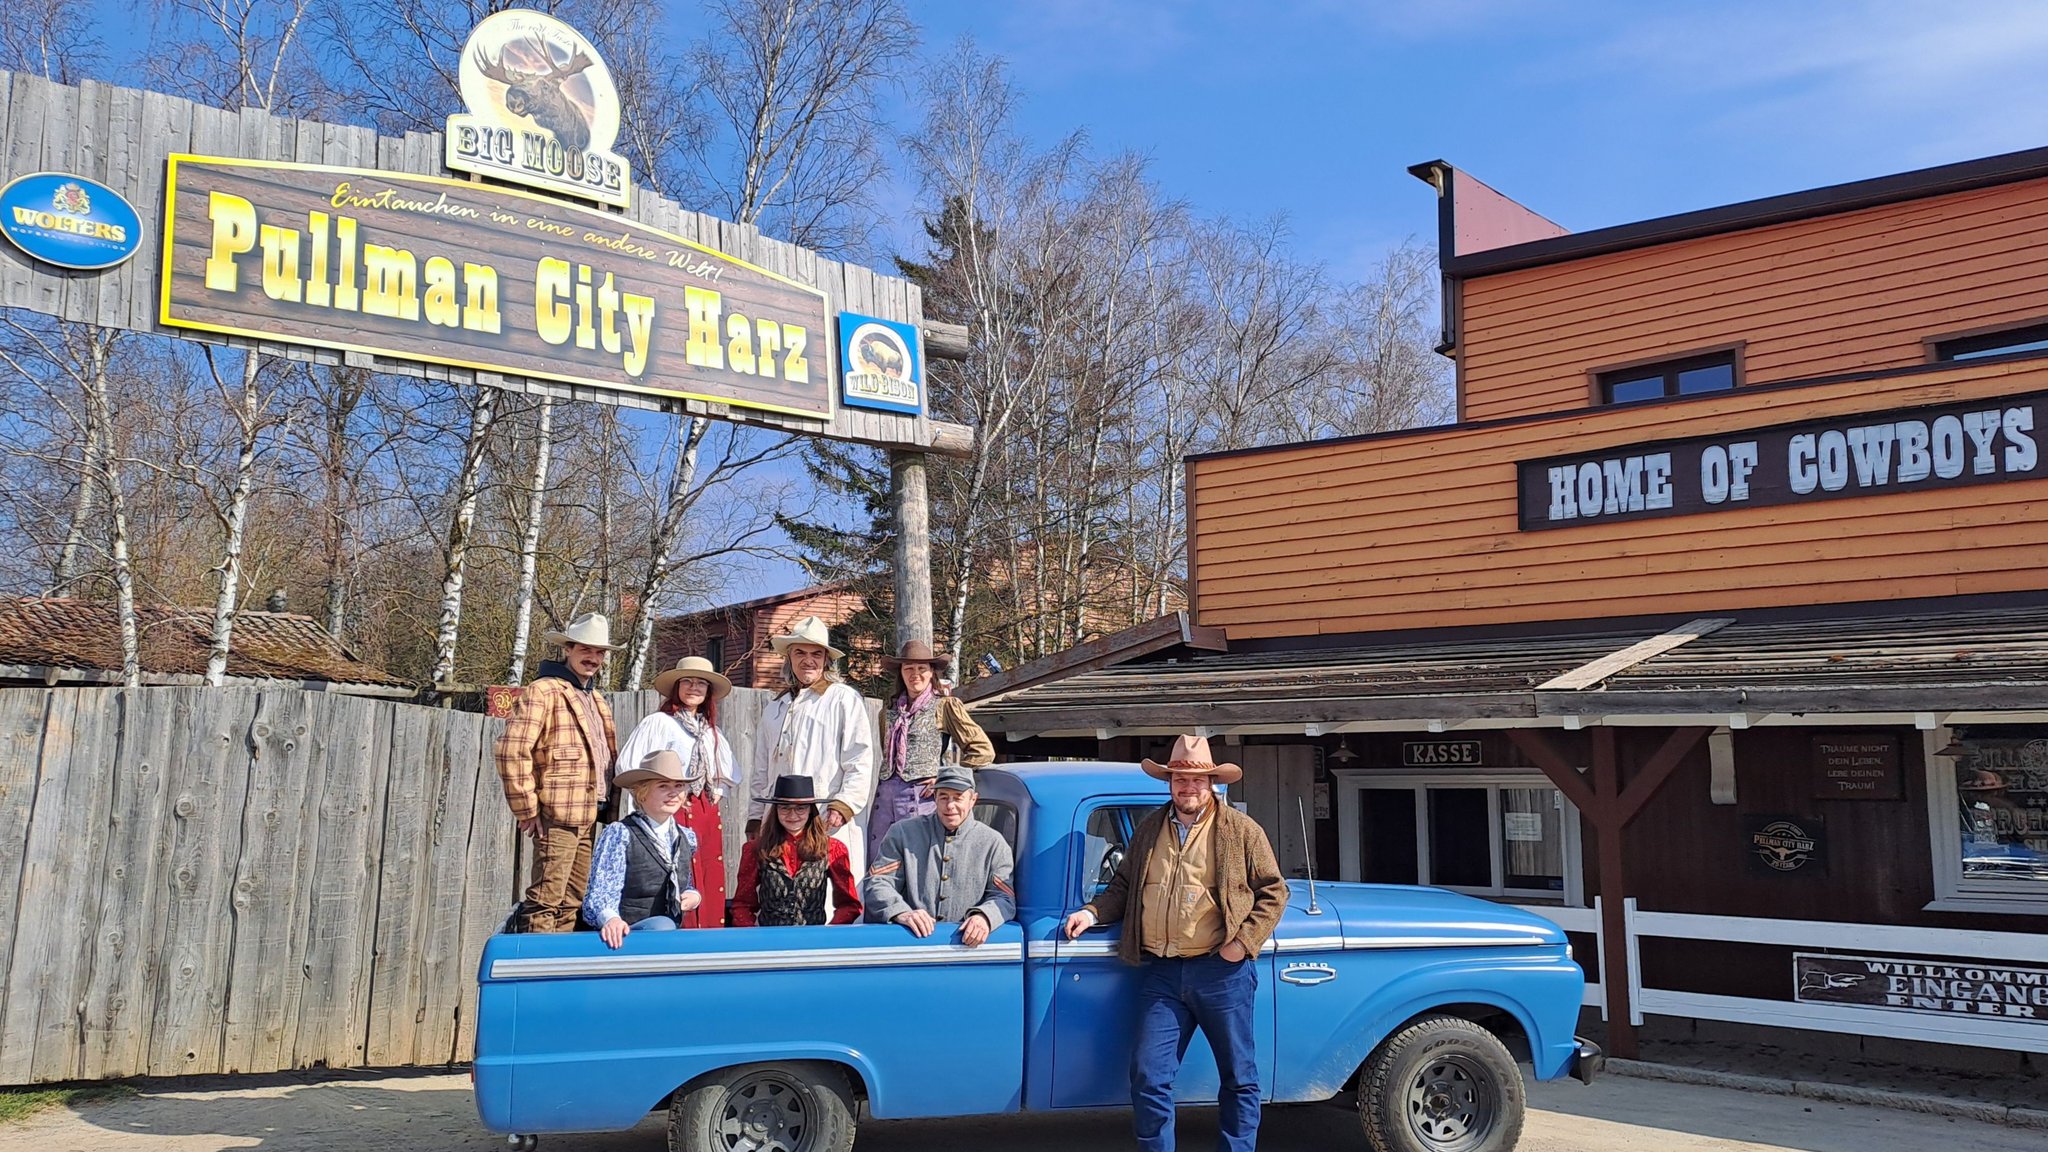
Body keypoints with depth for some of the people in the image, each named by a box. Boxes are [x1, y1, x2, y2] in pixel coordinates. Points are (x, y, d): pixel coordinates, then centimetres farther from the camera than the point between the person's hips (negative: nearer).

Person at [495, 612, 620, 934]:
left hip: (589, 819, 9)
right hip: (558, 815, -9)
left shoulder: (596, 700, 21)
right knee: (547, 900, -8)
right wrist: (527, 810, -14)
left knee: (573, 902, 12)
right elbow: (510, 751, -15)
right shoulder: (544, 691, -6)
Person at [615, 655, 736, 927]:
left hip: (707, 815, 6)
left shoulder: (712, 731, 18)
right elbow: (629, 766, -8)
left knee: (711, 886, 2)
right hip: (673, 812, -6)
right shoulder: (658, 722, -1)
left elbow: (727, 775, 32)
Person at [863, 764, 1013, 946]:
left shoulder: (992, 843, 10)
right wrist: (901, 912, -18)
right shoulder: (903, 832, 11)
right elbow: (876, 883, 3)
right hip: (910, 938, -1)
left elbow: (1004, 898, 5)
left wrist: (984, 916, -19)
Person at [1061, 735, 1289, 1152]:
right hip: (1161, 973, 3)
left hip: (1221, 972, -2)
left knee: (1239, 1078, 9)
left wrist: (1244, 942, -9)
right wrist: (1093, 913, 1)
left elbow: (1274, 891, 1)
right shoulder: (1149, 829, 11)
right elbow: (1124, 885, 18)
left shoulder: (1242, 831, 0)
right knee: (1148, 1078, 1)